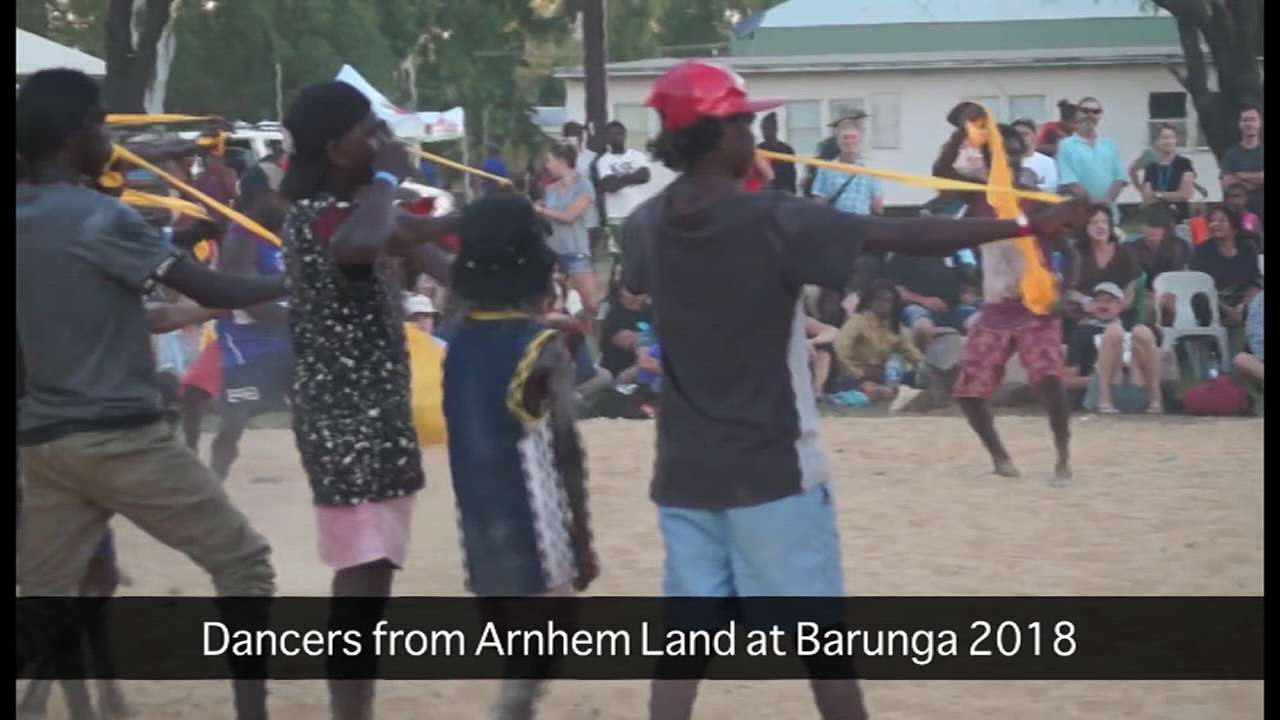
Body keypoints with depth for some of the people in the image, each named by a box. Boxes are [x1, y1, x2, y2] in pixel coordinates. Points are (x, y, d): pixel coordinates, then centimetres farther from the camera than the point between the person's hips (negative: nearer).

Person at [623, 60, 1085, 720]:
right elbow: (907, 236, -16)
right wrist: (1032, 224, -11)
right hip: (770, 468, -5)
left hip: (685, 471, 5)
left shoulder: (647, 226, 1)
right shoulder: (773, 221, -16)